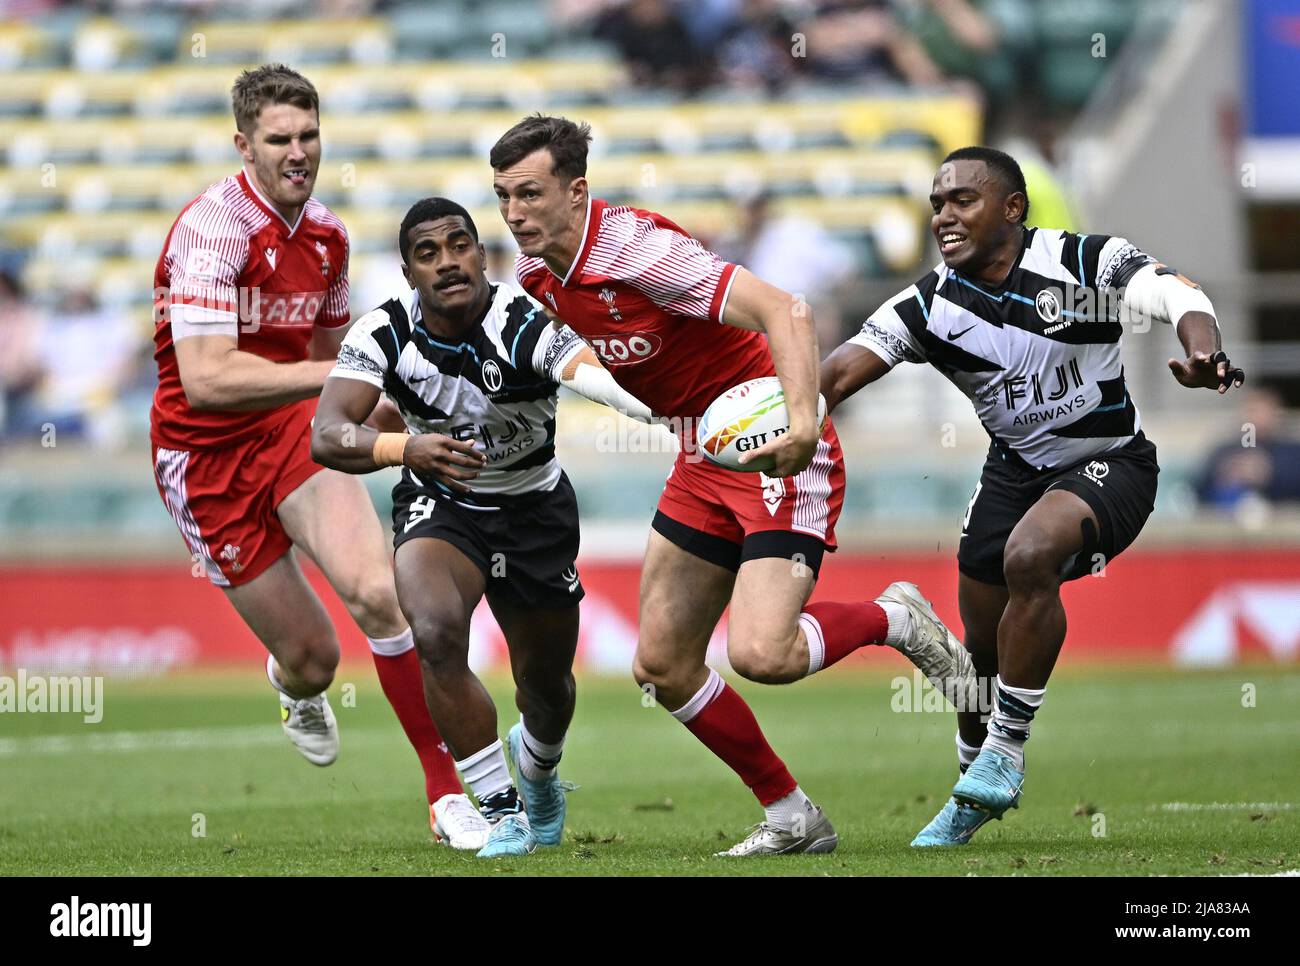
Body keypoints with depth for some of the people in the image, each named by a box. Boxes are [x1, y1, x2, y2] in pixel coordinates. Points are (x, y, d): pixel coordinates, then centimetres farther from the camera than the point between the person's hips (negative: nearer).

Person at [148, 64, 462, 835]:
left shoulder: (328, 236, 4)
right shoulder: (212, 229, -21)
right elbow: (204, 378, -31)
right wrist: (330, 376, -32)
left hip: (292, 429, 5)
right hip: (206, 455, -5)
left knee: (379, 590, -23)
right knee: (314, 655, 0)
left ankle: (446, 773, -11)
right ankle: (298, 684, 40)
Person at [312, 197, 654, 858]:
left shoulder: (528, 326, -27)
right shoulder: (382, 334, -19)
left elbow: (594, 373, -48)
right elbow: (326, 437, -29)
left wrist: (655, 407, -72)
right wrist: (405, 448, -49)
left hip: (535, 511, 0)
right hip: (438, 505, 0)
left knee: (547, 685, 13)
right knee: (437, 632, -30)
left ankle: (536, 766, 53)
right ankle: (499, 807, -11)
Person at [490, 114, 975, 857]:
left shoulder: (638, 247, -24)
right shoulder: (536, 272, 1)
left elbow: (785, 311, -31)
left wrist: (804, 422, -43)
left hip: (776, 449, -9)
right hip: (703, 459, 9)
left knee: (760, 654, -24)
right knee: (662, 667, 5)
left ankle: (896, 620, 6)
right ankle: (792, 817, 19)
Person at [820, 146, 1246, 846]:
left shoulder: (1085, 263, -18)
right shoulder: (930, 305, -8)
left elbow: (1176, 296, -33)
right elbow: (839, 373, -17)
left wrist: (1201, 352, -56)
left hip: (1108, 465, -5)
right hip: (1014, 468, 5)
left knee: (1030, 554, -33)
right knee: (982, 645, 6)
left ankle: (1003, 754, -18)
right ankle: (975, 793, 33)